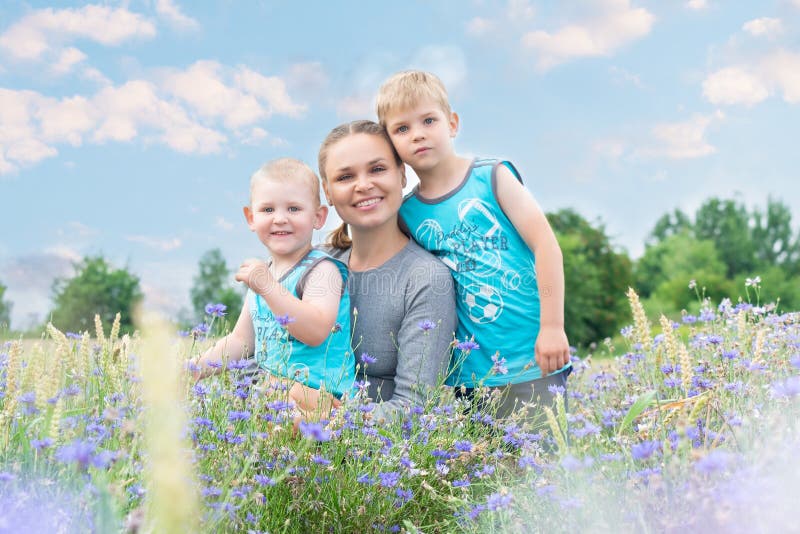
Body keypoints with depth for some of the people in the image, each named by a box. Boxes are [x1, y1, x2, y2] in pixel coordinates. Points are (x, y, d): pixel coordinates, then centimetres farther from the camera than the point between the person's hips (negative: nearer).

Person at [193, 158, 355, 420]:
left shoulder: (322, 270, -9)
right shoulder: (260, 274, 17)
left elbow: (316, 332, -25)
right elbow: (241, 339, 22)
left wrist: (268, 287, -28)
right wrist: (197, 368, 8)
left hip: (314, 395, -8)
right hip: (266, 387, 8)